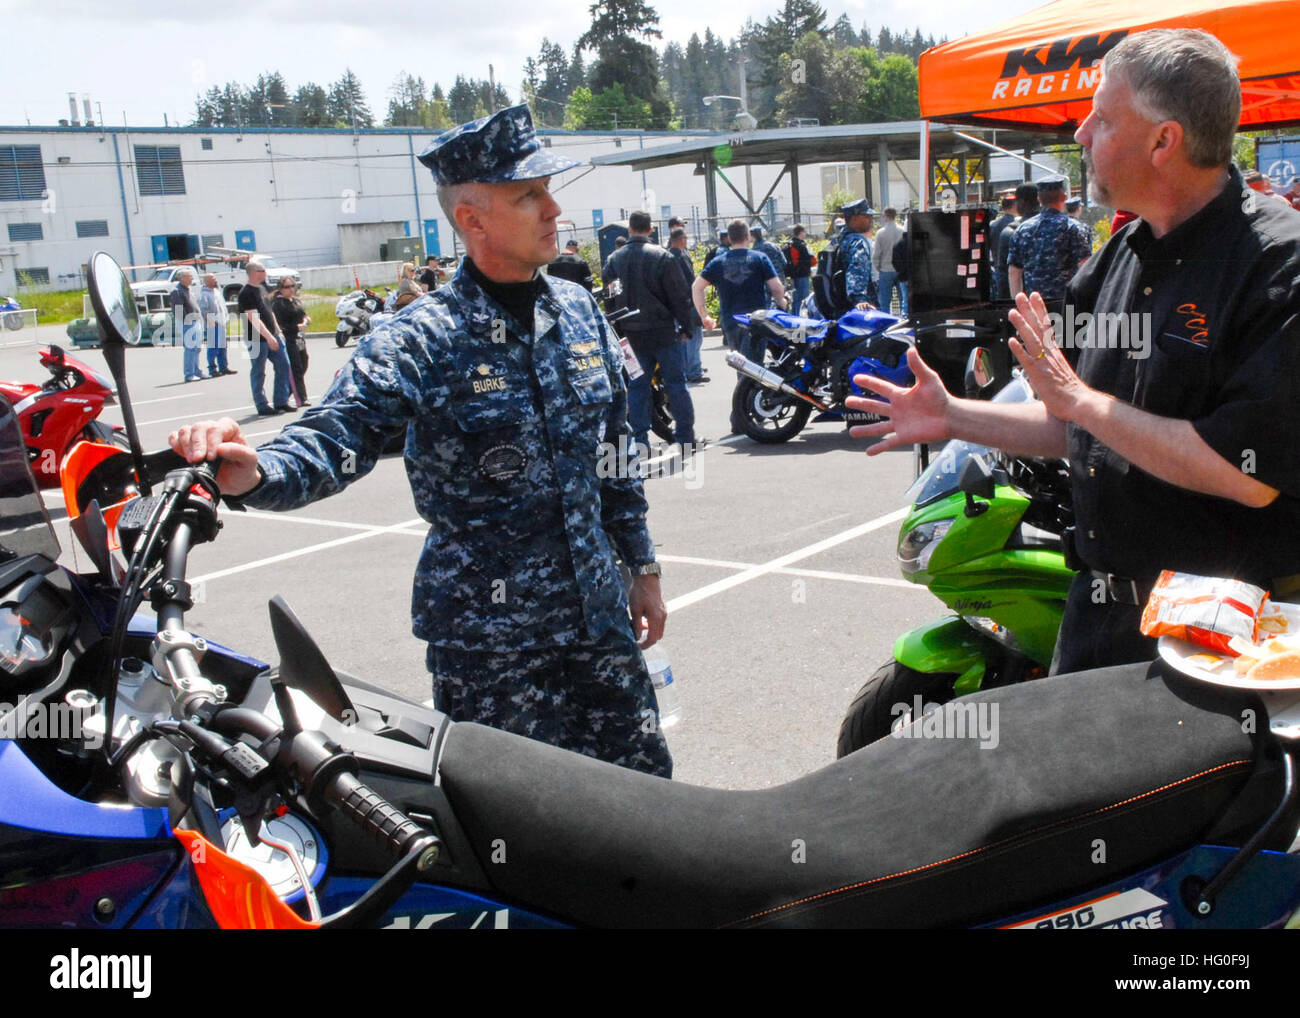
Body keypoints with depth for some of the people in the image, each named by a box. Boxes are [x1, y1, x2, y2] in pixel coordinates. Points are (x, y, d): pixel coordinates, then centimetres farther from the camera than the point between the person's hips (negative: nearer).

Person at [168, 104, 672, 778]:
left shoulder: (580, 312, 4)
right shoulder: (419, 341, -15)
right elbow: (334, 438, -26)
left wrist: (643, 567, 15)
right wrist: (253, 472, -48)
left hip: (596, 613, 6)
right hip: (487, 636, -5)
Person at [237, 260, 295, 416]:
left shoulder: (260, 289, 14)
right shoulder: (246, 293, -15)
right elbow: (253, 318, -22)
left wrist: (278, 331, 20)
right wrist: (269, 337, -26)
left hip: (272, 336, 9)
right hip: (257, 339, -9)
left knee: (283, 365, 7)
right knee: (258, 373, 1)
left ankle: (280, 402, 14)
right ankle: (262, 407, 8)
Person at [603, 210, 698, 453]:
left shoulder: (614, 259, 3)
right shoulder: (662, 257, -10)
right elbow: (679, 295, -9)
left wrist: (618, 326, 14)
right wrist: (686, 327, 0)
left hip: (630, 333, 4)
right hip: (662, 331, -4)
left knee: (637, 385, 10)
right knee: (675, 383, 4)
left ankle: (639, 439, 7)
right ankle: (685, 437, 6)